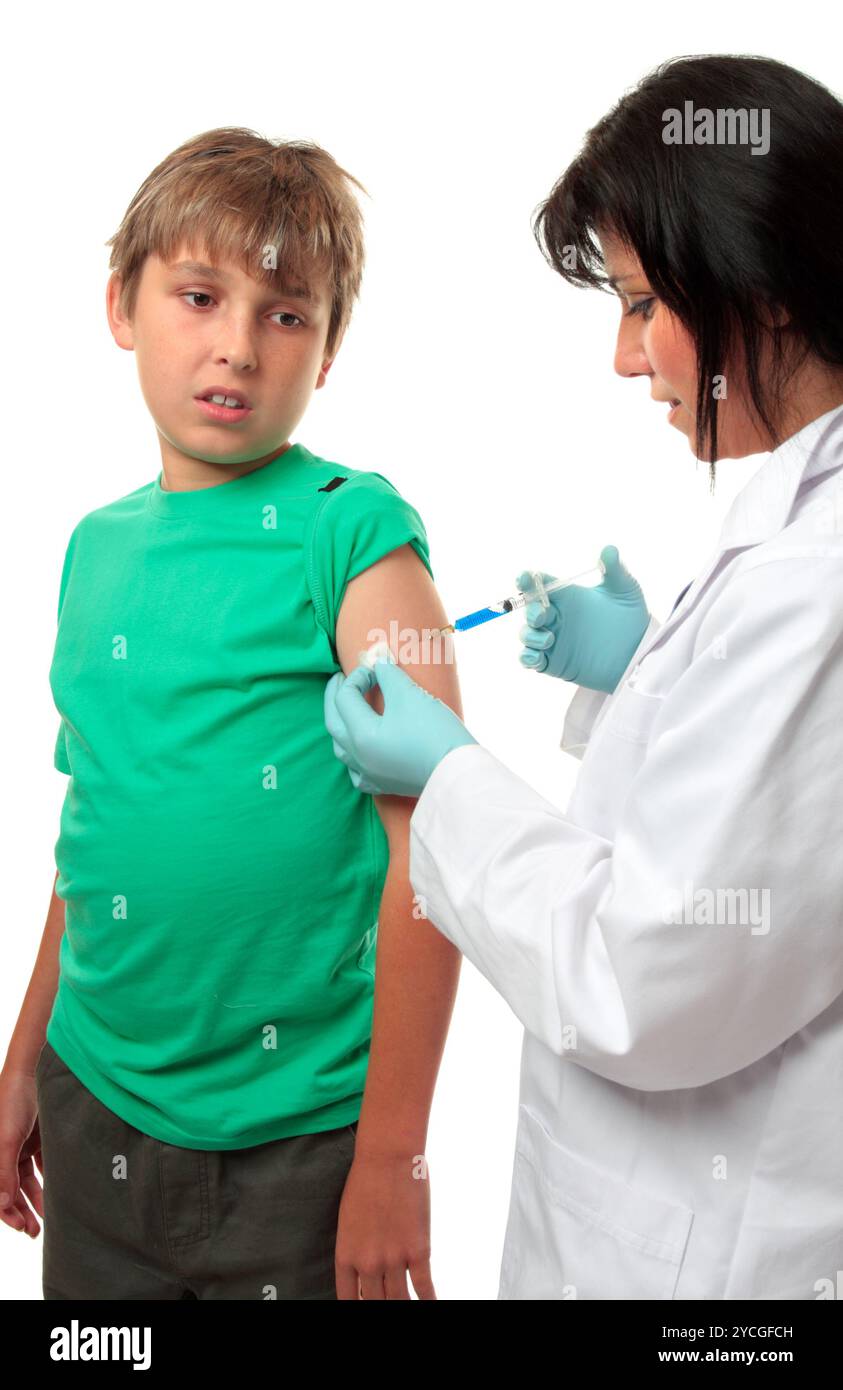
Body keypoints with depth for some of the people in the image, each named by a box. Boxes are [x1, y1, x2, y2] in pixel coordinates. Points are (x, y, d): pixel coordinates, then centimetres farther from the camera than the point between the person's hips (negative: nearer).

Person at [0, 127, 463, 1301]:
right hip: (96, 1106, 6)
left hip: (296, 1137, -5)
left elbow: (431, 842, -16)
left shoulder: (351, 530, -13)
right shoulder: (98, 545, 5)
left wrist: (392, 1156, -16)